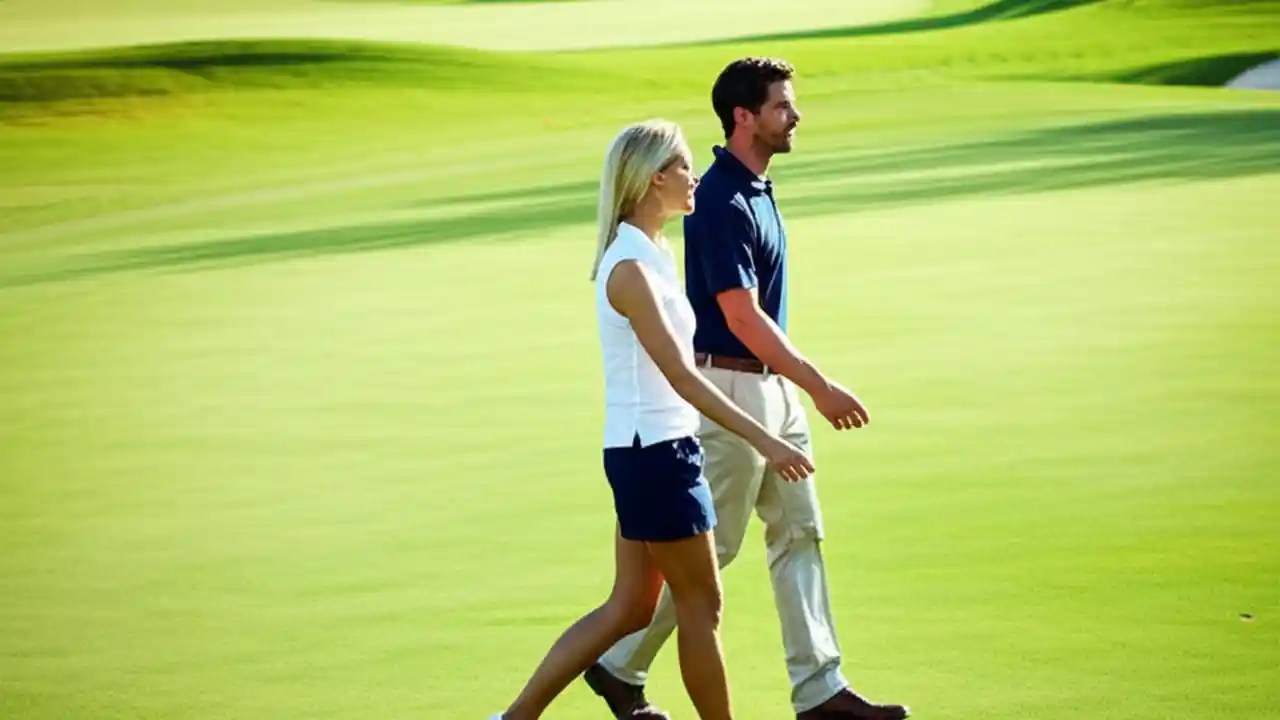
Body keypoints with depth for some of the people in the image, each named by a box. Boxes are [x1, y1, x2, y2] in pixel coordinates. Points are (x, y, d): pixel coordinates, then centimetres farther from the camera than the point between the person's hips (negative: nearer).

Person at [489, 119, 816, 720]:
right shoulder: (631, 268, -19)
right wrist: (763, 440, -25)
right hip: (654, 451, -10)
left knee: (630, 608, 11)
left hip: (656, 450, 10)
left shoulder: (653, 254, 11)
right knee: (701, 606, 2)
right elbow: (681, 377, -23)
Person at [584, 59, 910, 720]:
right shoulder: (722, 202, -21)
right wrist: (819, 386, -23)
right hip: (732, 386, -10)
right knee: (711, 542, -2)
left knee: (799, 533, 8)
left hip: (769, 387, 10)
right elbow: (742, 319, -23)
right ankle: (619, 667, 11)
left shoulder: (755, 187, 10)